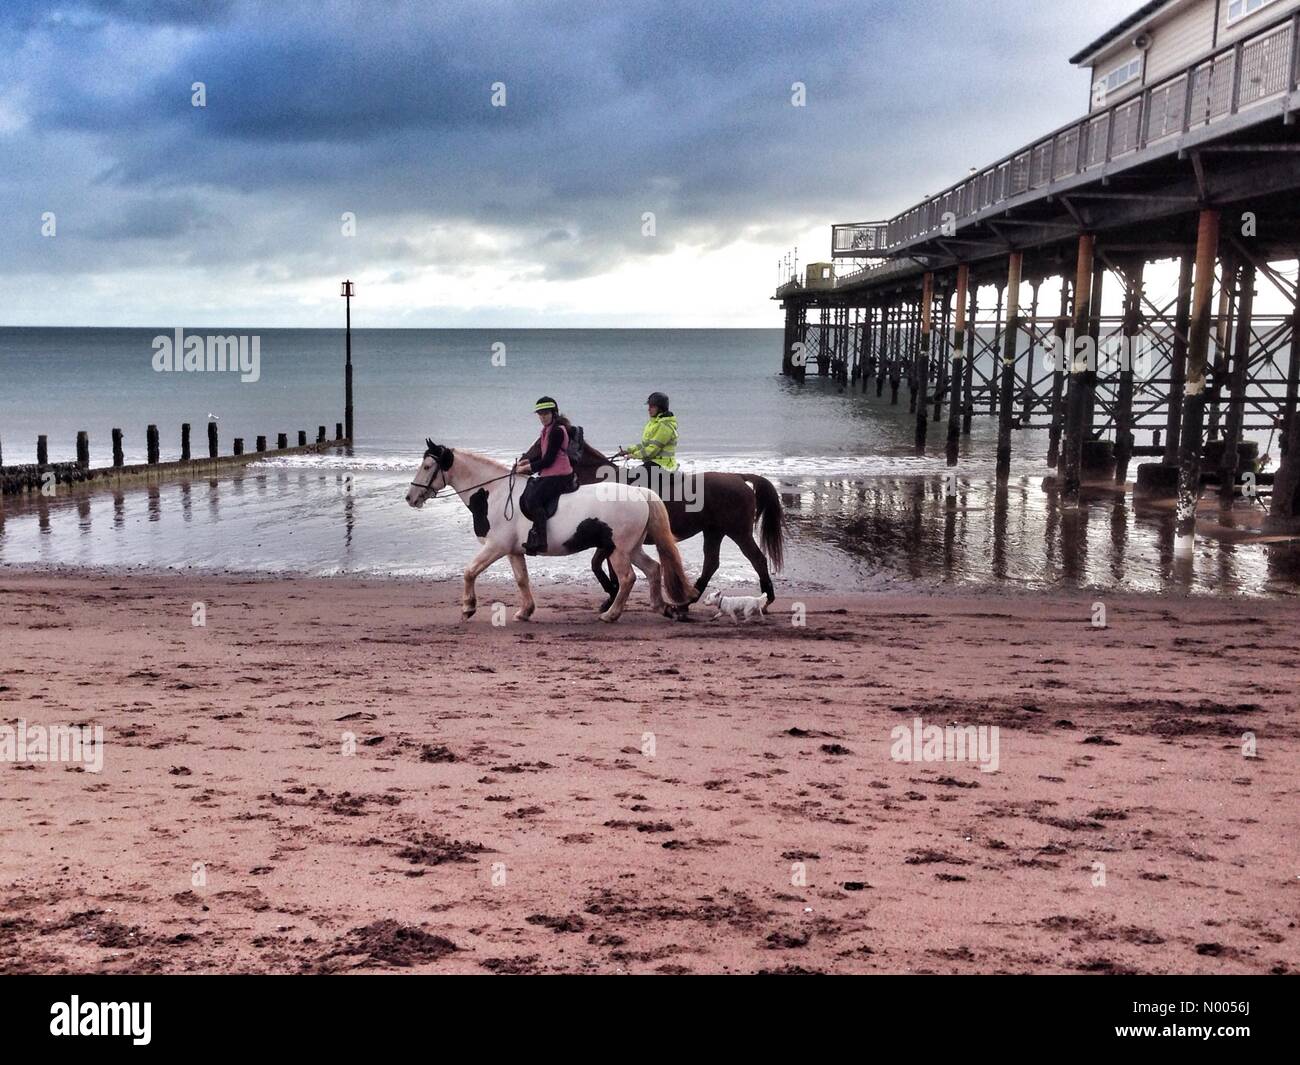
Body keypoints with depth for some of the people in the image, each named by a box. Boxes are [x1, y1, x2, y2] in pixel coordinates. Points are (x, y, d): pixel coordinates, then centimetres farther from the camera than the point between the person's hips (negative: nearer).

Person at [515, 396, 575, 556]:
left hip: (558, 475, -11)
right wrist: (525, 462, 8)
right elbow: (541, 454, 24)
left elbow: (548, 460, -17)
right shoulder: (548, 430, 17)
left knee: (534, 499, -25)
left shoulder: (557, 431, -15)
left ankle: (539, 542, -30)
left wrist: (526, 468, -10)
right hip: (548, 475, 11)